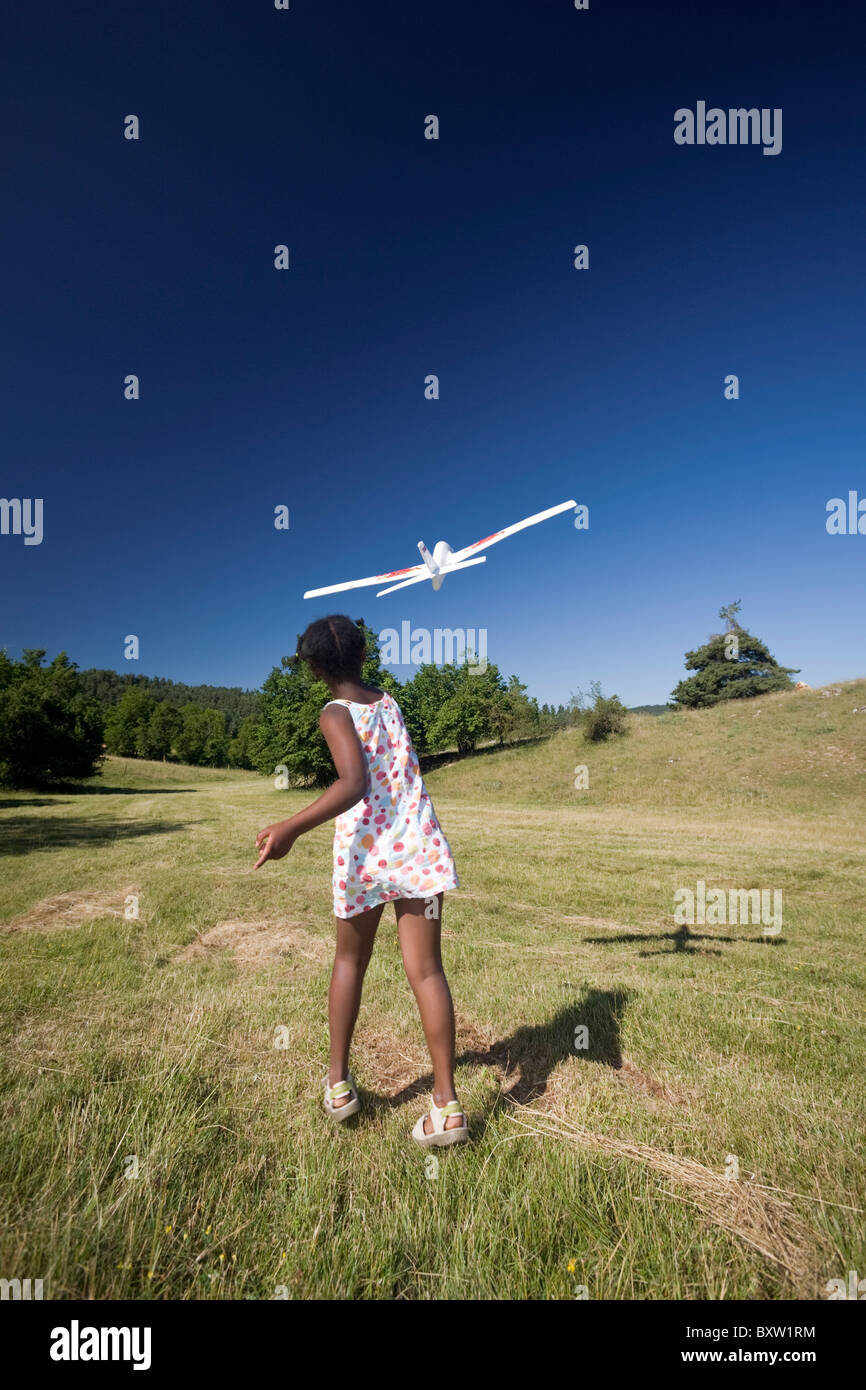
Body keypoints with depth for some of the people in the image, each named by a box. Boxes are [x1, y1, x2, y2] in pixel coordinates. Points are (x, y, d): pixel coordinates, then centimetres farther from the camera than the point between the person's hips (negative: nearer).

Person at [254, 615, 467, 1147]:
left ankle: (339, 1083, 29)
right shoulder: (389, 701, 11)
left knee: (350, 961, 19)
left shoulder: (335, 713, -6)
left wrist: (292, 828, -32)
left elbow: (354, 784, -23)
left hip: (364, 849, -3)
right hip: (420, 846, 3)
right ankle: (447, 1105, 3)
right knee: (425, 970, 4)